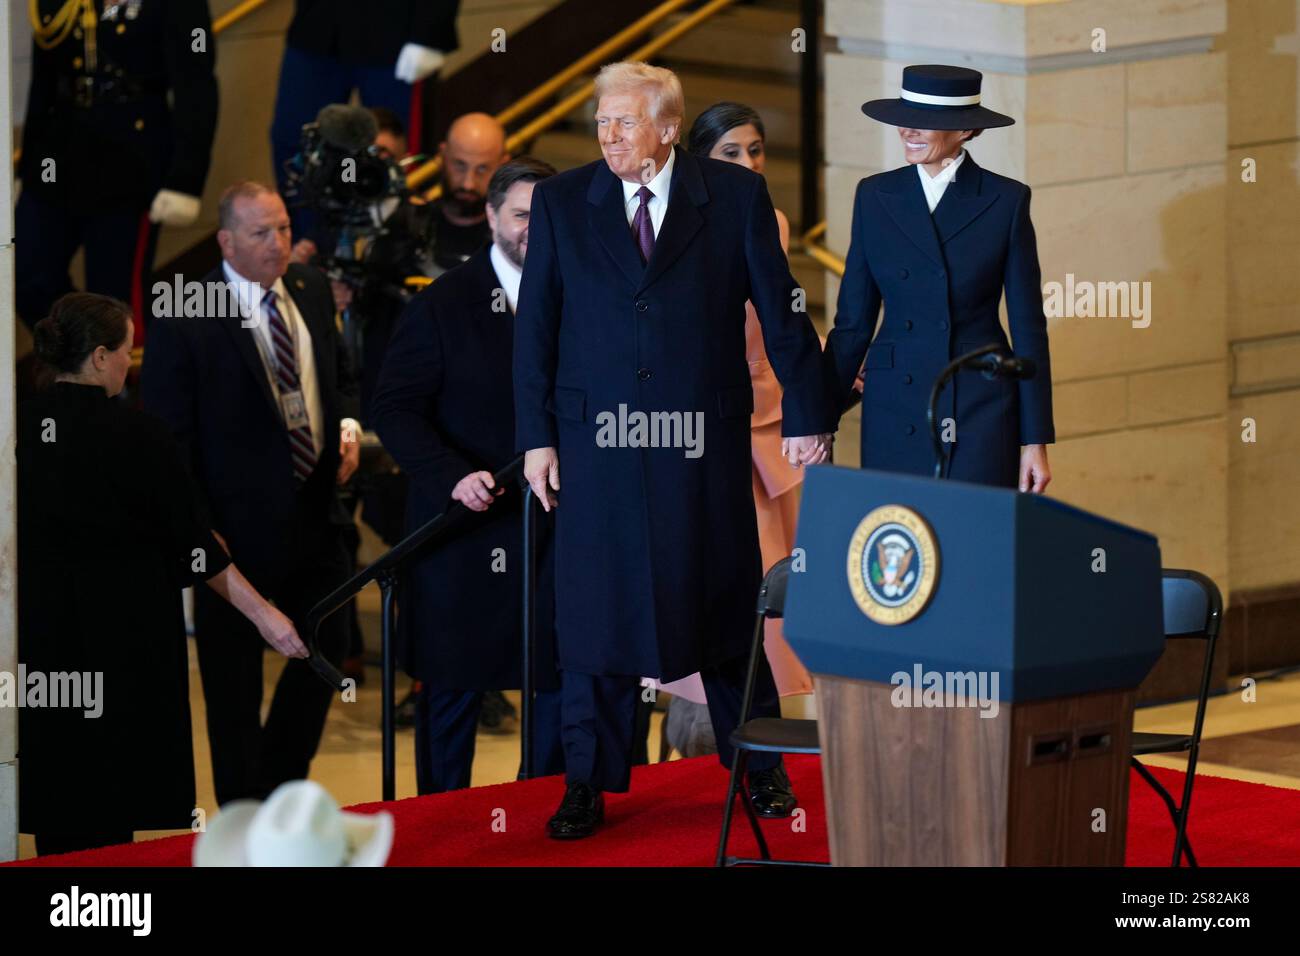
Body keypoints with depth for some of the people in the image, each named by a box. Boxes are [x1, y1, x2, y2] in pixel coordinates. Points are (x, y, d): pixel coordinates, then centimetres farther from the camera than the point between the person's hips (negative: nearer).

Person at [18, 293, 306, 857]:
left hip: (42, 635, 4)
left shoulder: (19, 427, -2)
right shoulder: (135, 435, -14)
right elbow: (192, 544, -10)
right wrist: (263, 615, -2)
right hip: (126, 636, -4)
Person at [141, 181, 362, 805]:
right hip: (237, 526, -6)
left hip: (315, 515, 6)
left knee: (327, 648, 16)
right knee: (235, 679, 6)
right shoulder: (185, 319, -15)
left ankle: (281, 781, 37)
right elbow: (167, 437, -13)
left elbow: (341, 376, 21)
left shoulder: (312, 292, 5)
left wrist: (347, 425, -1)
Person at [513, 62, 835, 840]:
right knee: (595, 608, 3)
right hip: (597, 441, 1)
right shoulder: (561, 204, 4)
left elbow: (780, 308, 4)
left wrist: (808, 415, 3)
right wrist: (536, 437, 1)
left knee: (726, 601, 8)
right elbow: (535, 328, 5)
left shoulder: (735, 196, 1)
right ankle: (589, 783, 11)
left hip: (705, 442, -1)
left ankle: (758, 766, 21)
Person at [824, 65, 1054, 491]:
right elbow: (853, 321, 9)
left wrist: (1036, 441, -2)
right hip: (895, 413, 2)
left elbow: (1028, 328, 1)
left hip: (982, 414, -2)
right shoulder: (875, 196, 6)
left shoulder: (1006, 201, -1)